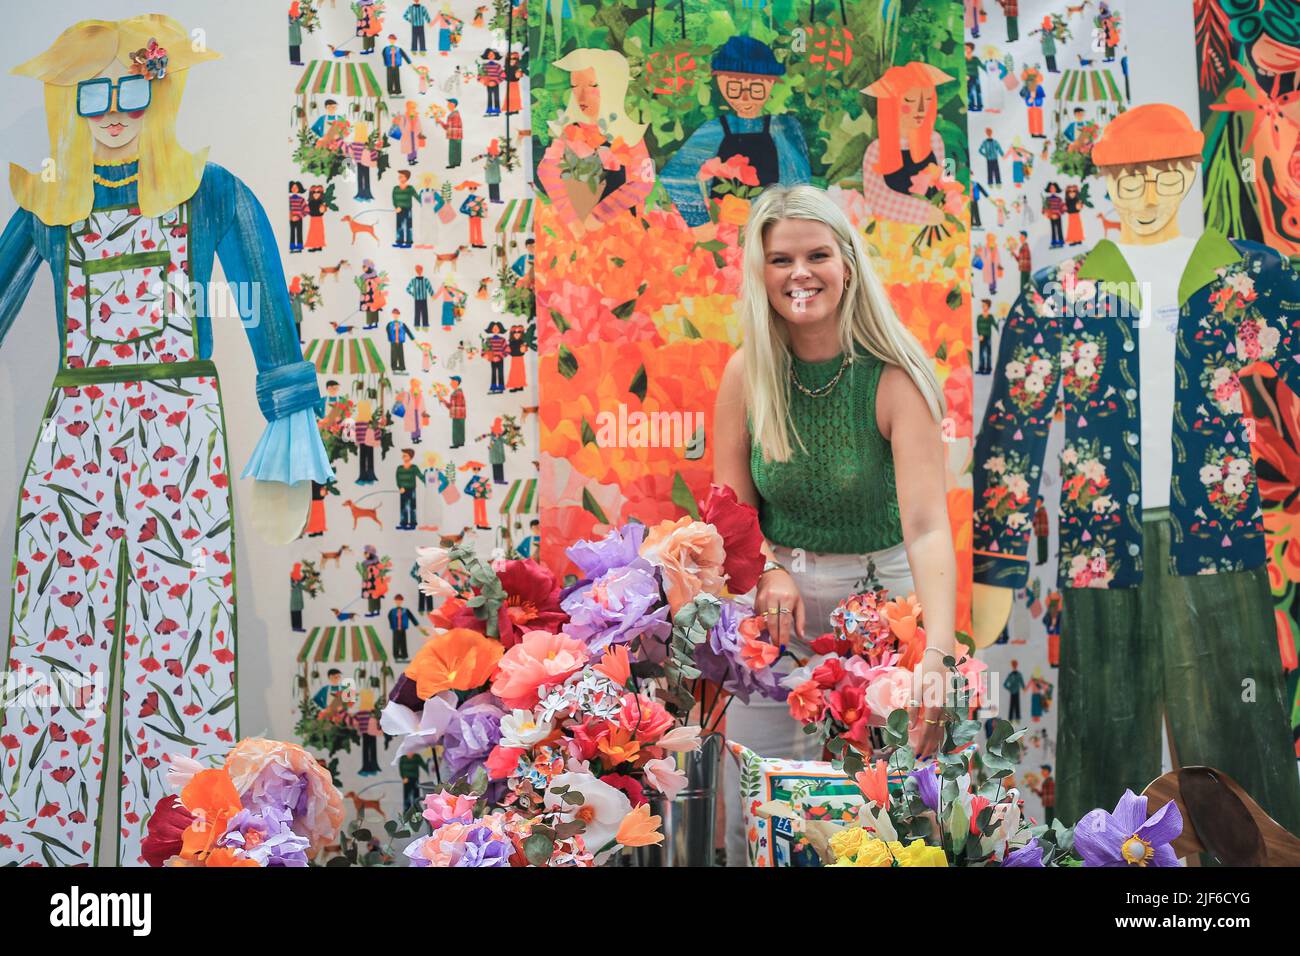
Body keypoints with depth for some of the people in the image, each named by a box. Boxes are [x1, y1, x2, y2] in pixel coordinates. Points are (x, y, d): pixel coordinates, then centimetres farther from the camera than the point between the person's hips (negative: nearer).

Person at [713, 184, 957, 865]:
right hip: (775, 603, 3)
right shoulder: (747, 373, -5)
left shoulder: (894, 379, -16)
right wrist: (770, 572, -19)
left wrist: (937, 654, -39)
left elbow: (927, 525, -26)